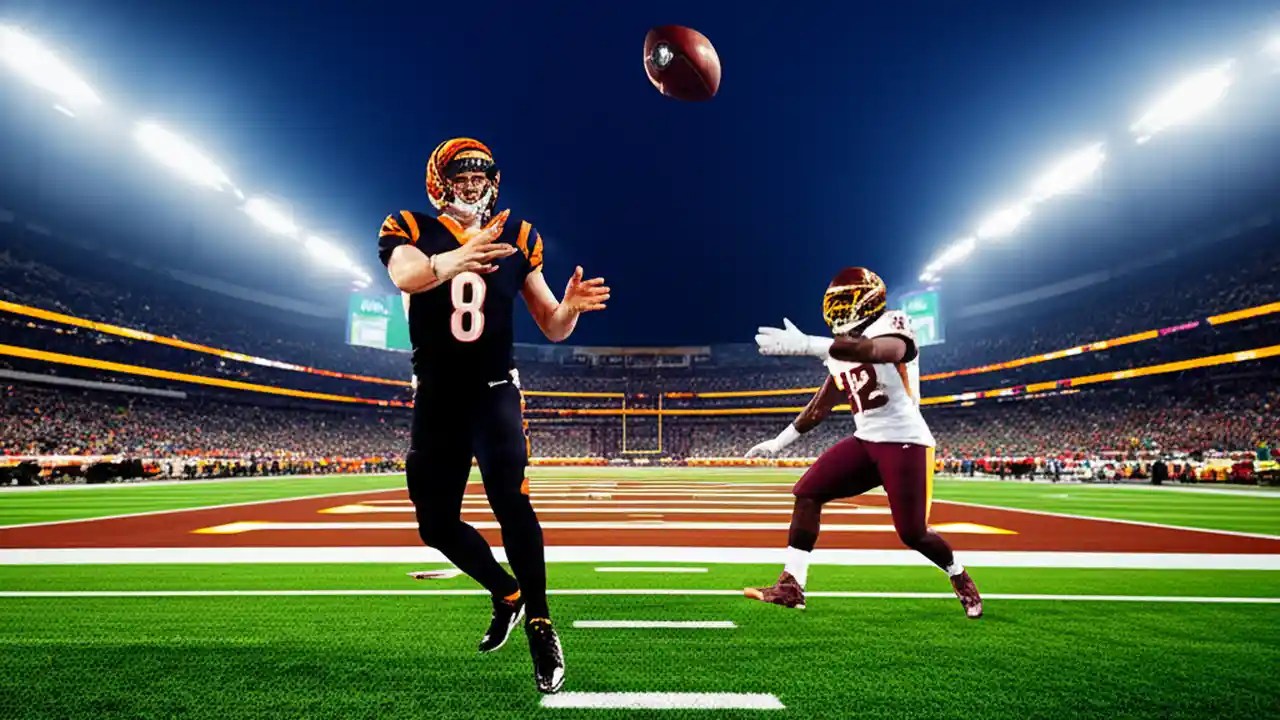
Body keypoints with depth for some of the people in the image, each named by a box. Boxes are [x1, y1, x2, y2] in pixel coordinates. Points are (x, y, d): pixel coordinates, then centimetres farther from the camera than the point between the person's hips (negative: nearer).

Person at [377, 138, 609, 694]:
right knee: (436, 524, 7)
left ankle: (540, 622, -10)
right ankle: (506, 593, 30)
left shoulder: (515, 237, 2)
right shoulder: (408, 229, -2)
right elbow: (405, 274, -29)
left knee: (510, 501, -23)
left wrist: (571, 307, -21)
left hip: (494, 392, -1)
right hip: (436, 399, 2)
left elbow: (552, 329, 3)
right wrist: (454, 259, -50)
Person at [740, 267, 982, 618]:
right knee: (808, 492, -7)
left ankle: (960, 577, 29)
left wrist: (807, 345, -46)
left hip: (904, 442, -7)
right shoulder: (842, 350, 13)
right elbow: (822, 404, 19)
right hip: (865, 441, 7)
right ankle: (790, 586, -4)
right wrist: (779, 441, 19)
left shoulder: (892, 325, -11)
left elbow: (875, 351, -36)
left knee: (912, 532, -4)